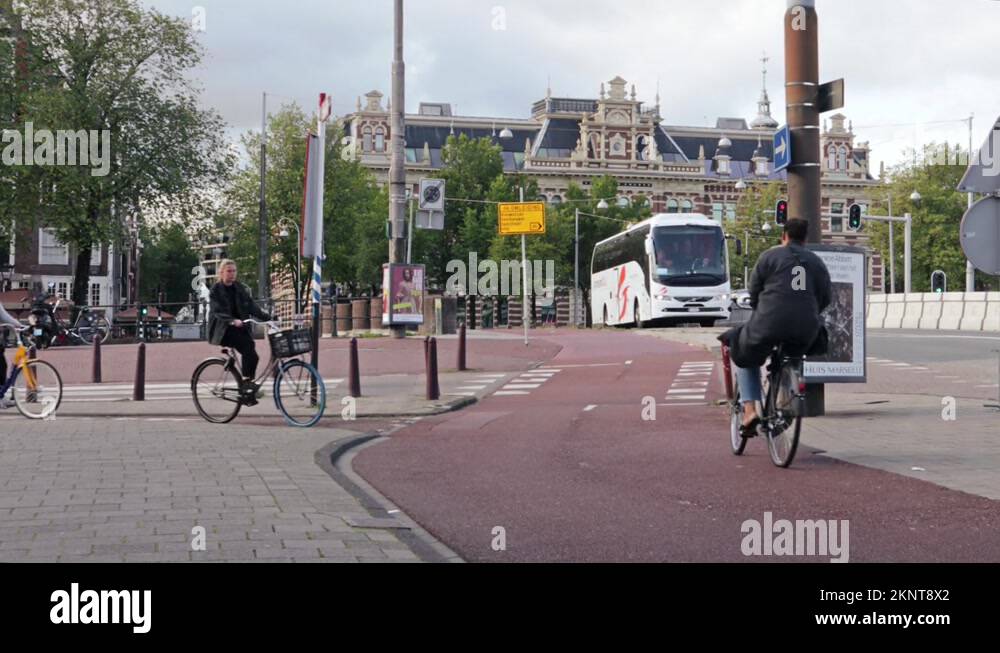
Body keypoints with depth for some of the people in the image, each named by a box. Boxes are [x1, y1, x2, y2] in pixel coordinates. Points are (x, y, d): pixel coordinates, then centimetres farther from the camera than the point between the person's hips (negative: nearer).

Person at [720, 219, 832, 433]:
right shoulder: (817, 262, 15)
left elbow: (754, 290, 6)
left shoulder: (770, 256, 5)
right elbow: (827, 296, 12)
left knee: (745, 358, 21)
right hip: (806, 329, 3)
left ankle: (749, 408, 3)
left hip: (770, 323, -3)